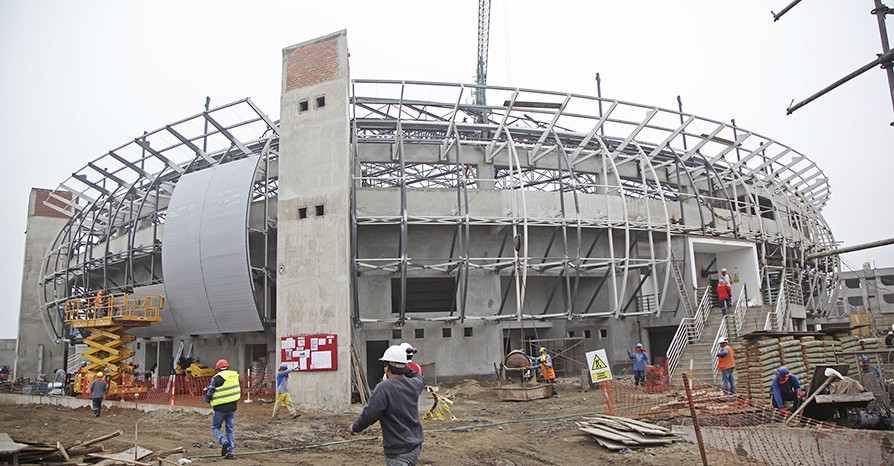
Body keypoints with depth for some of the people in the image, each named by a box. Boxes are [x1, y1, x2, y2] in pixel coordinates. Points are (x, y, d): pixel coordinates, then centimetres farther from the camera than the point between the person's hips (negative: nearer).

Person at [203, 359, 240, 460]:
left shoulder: (216, 379, -9)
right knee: (230, 430, 12)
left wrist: (207, 399, 13)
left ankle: (224, 441, -12)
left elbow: (209, 395, -7)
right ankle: (230, 453, 9)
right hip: (232, 407, 4)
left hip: (220, 408, -4)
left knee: (215, 428, 15)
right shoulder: (235, 376, 4)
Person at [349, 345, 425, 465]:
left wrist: (355, 427, 1)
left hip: (398, 451, -7)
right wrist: (406, 369, 24)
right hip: (415, 447, 7)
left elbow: (369, 414, -16)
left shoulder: (384, 388, -18)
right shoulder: (414, 385, 2)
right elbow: (420, 379, 28)